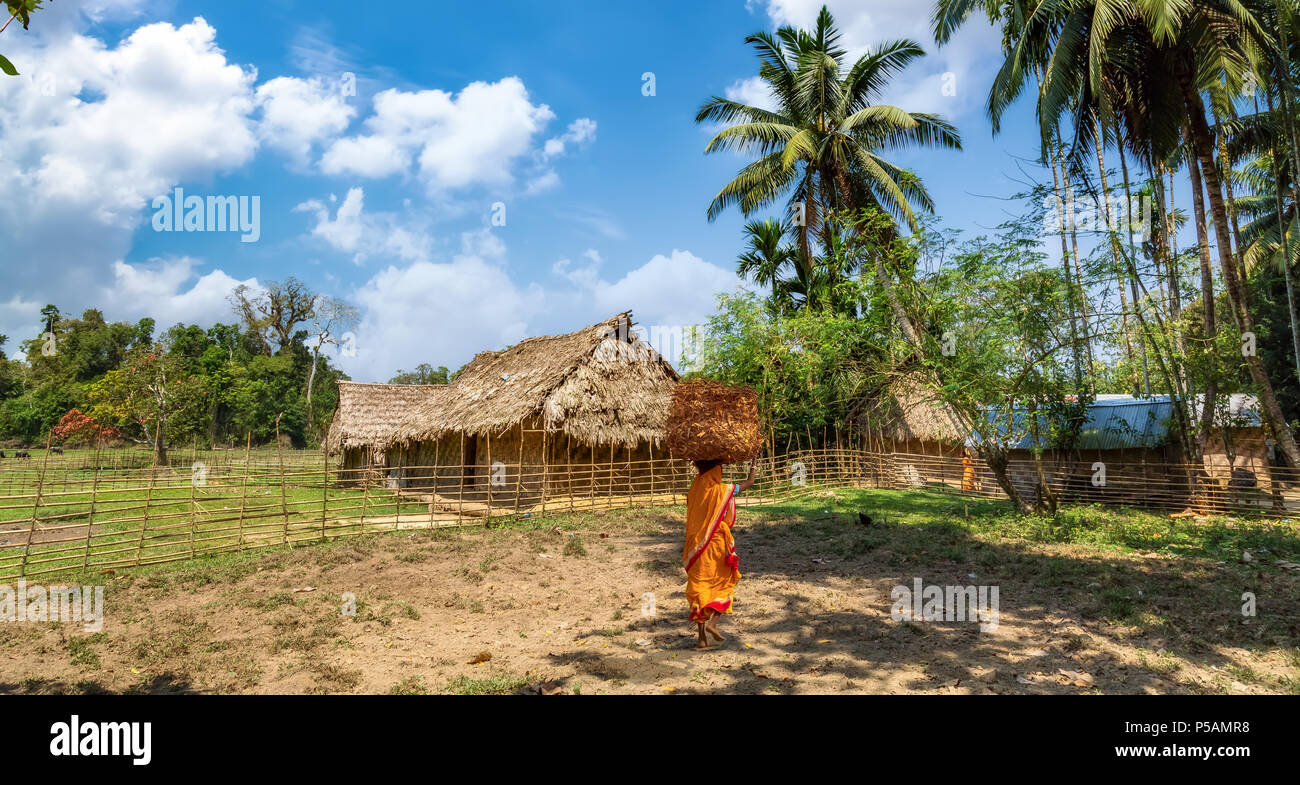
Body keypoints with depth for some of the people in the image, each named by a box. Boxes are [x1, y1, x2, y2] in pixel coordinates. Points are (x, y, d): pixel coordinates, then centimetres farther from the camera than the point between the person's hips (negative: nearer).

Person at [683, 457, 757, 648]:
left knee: (700, 587, 9)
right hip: (718, 545, -3)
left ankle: (702, 637, 10)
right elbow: (750, 482, 4)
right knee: (724, 583, 16)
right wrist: (753, 466, 19)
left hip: (697, 545, 3)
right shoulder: (723, 490, -11)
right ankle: (712, 622, -2)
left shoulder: (695, 489, -1)